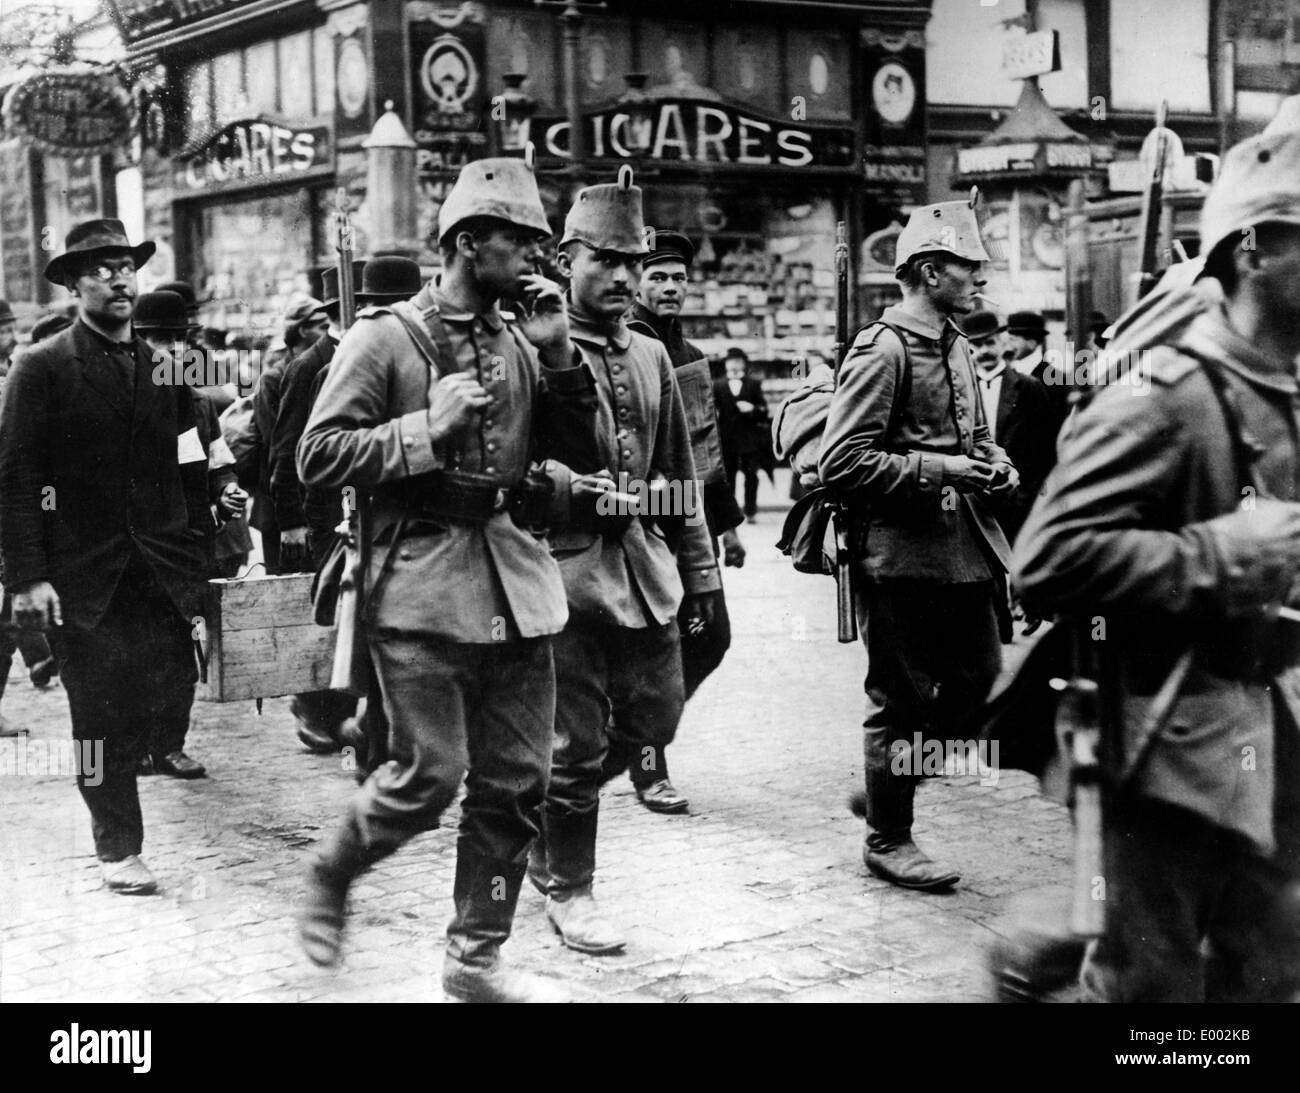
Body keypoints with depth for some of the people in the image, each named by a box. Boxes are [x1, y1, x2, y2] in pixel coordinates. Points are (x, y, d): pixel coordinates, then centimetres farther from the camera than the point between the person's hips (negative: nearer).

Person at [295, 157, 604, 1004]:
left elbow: (581, 451, 10)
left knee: (517, 782, 6)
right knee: (430, 774, -8)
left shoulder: (523, 344, 13)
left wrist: (558, 352, -1)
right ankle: (331, 873, 21)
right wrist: (427, 430, -17)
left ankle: (477, 955, 20)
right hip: (423, 586, -5)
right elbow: (319, 456, -7)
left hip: (516, 586, 6)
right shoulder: (385, 337, -3)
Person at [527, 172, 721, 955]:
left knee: (655, 717, 11)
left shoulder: (652, 357, 13)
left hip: (645, 566, 7)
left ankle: (549, 824, 33)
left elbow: (681, 476, 17)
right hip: (568, 568, -7)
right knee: (577, 741, 0)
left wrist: (700, 569, 16)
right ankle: (568, 890, 17)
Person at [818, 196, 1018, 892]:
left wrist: (994, 465, 8)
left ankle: (888, 783, 31)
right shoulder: (883, 351, -14)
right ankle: (886, 840, 15)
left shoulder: (955, 346, 15)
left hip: (965, 547, 9)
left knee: (979, 678, 13)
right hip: (901, 554, -9)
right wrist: (936, 471, -19)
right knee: (900, 697, 1)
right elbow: (839, 463, -19)